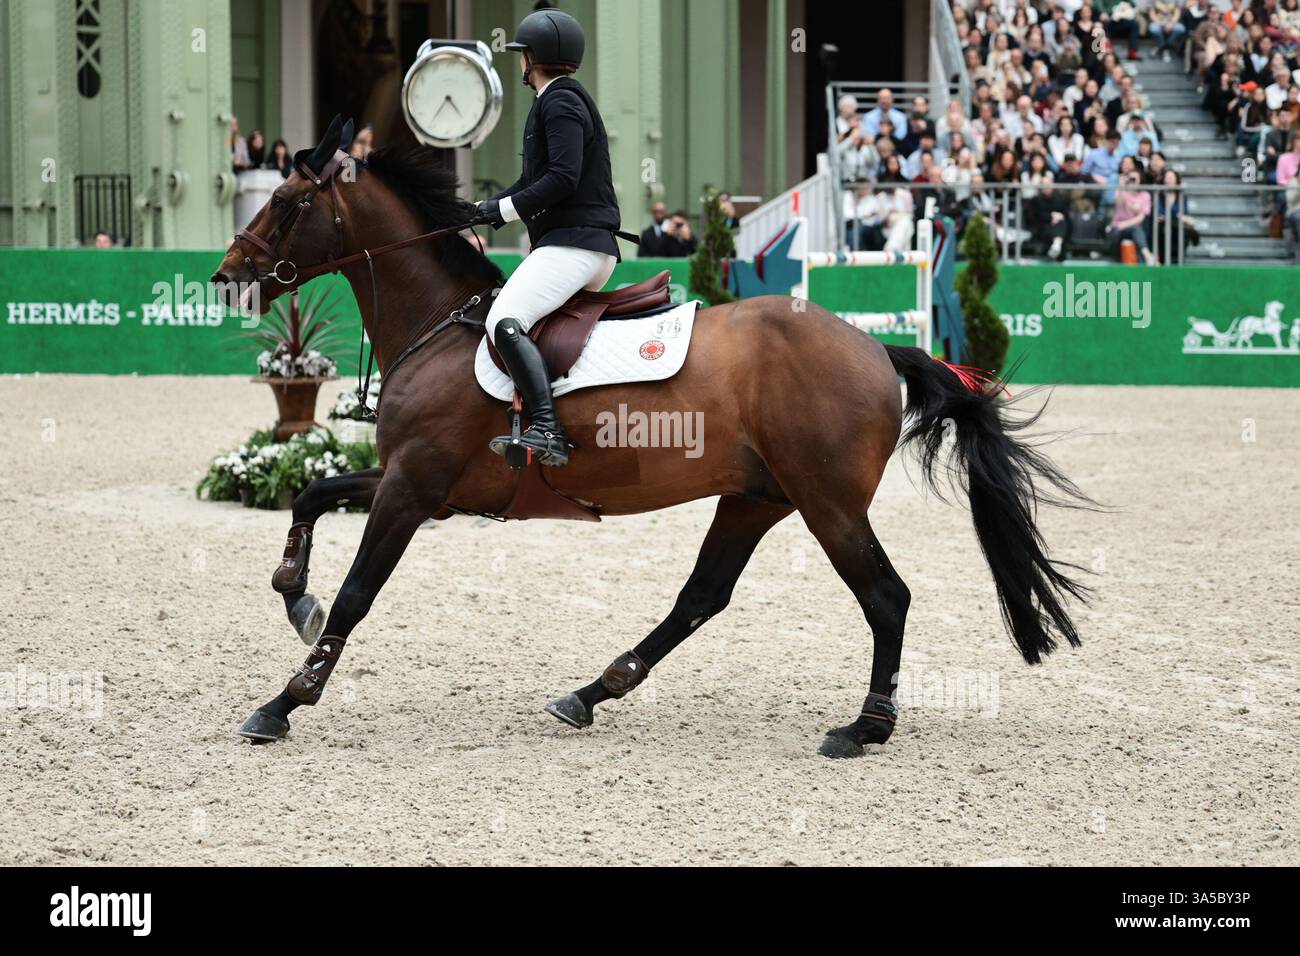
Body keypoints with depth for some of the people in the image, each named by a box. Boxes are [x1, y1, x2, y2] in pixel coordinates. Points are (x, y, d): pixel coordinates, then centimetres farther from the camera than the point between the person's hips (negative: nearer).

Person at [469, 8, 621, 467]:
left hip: (573, 244, -11)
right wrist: (493, 205, 12)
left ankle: (546, 430, -40)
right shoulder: (559, 100, 24)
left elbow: (563, 177, -21)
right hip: (596, 250, 11)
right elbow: (536, 176, 28)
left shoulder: (560, 101, -9)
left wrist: (507, 207, -15)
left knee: (505, 322, -26)